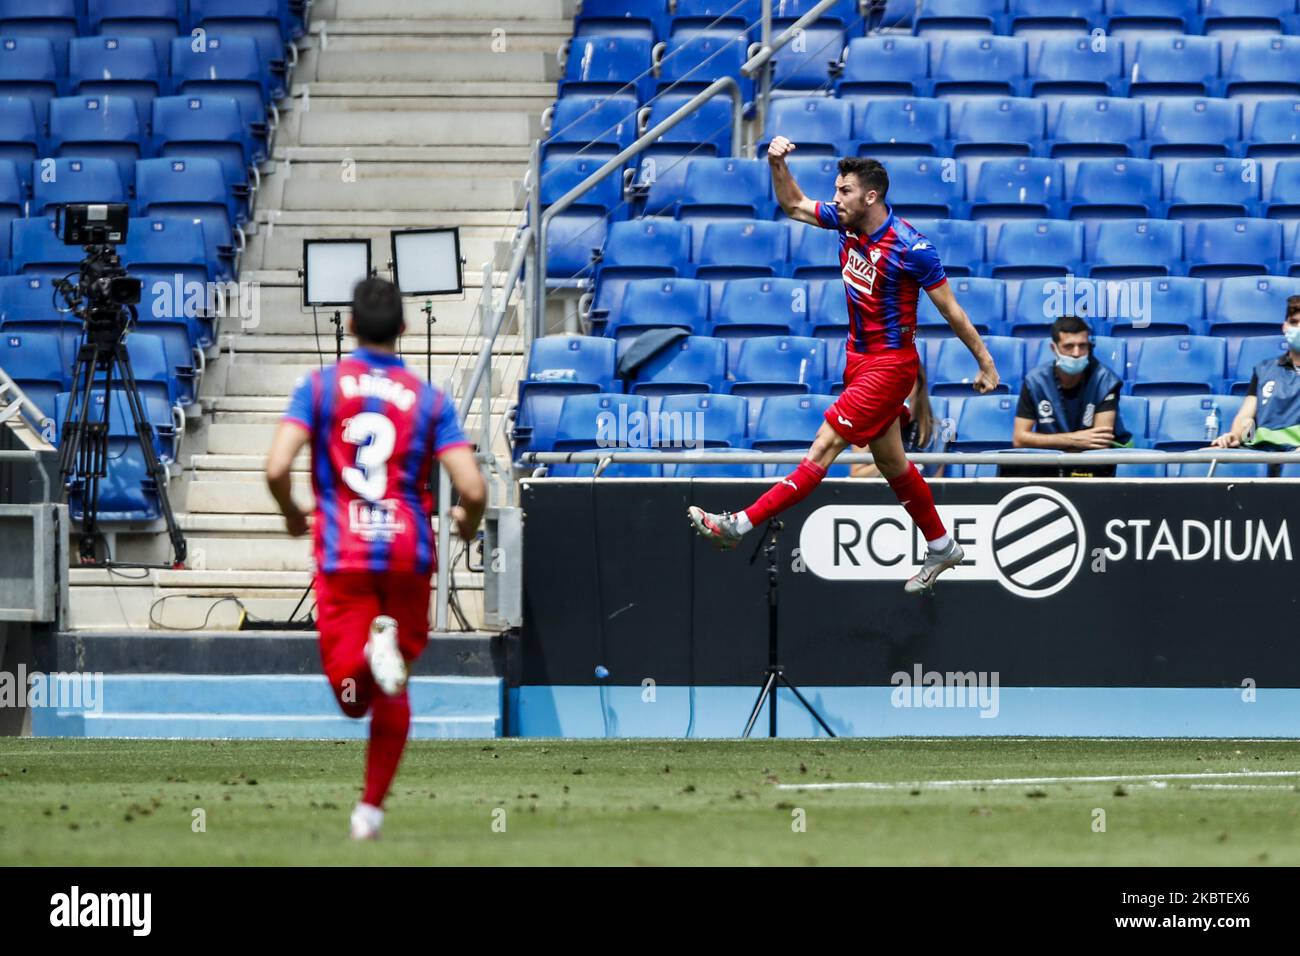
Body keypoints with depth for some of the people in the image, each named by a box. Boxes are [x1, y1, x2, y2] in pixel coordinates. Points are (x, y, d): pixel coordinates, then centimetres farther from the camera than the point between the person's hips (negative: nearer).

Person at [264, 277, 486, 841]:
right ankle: (372, 807, 18)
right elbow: (472, 489, -6)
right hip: (408, 553, 1)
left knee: (353, 699, 0)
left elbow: (276, 468, -10)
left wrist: (292, 514, 11)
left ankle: (372, 649, -33)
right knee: (393, 691, 18)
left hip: (342, 556, -1)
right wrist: (468, 521, 18)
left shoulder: (320, 386, 0)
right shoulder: (430, 399, 2)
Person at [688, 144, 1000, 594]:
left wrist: (985, 362, -6)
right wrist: (777, 164, -2)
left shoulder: (910, 248, -20)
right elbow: (794, 205, 16)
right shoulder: (846, 222, 0)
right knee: (890, 461, 15)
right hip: (859, 356, 9)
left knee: (825, 446, -12)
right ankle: (941, 547, 30)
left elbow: (951, 310, -12)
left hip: (889, 365, -9)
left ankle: (740, 524, -18)